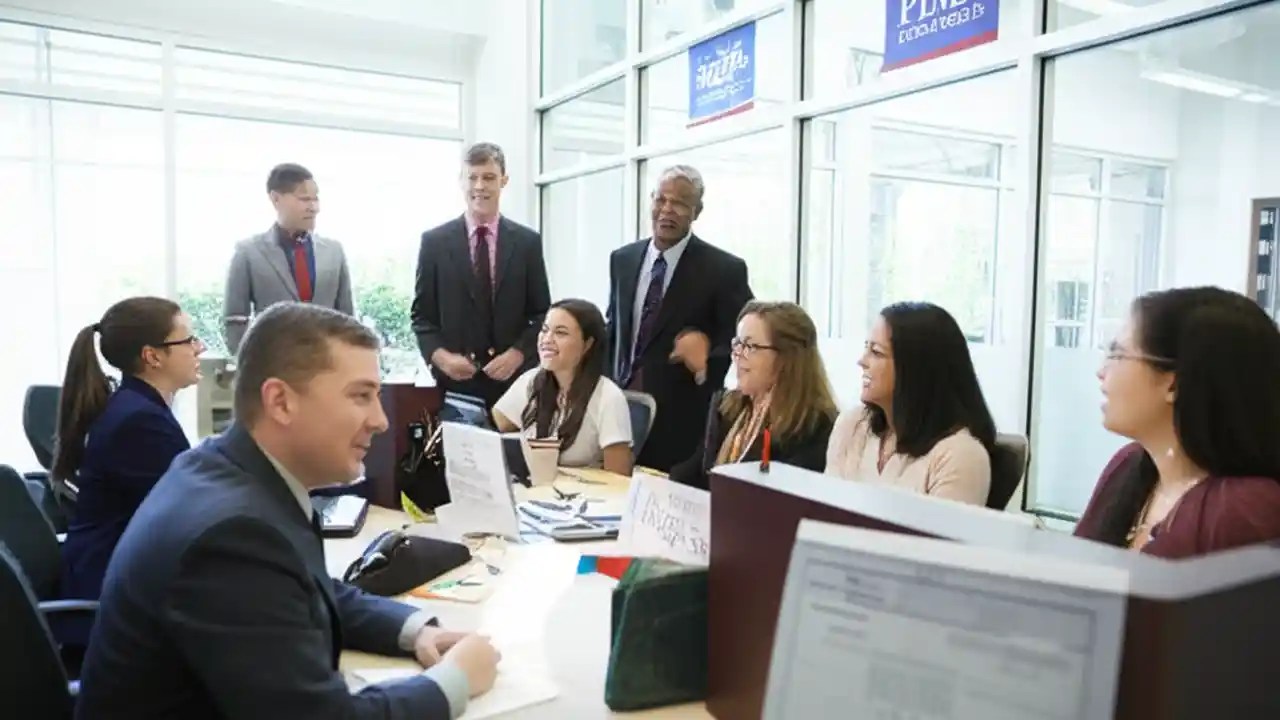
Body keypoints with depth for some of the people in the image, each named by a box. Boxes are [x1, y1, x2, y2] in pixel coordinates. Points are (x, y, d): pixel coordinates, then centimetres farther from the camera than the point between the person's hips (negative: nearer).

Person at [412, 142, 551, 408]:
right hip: (454, 380, 0)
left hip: (512, 378, 1)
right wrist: (440, 356, -12)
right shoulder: (434, 241, 3)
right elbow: (422, 314, 5)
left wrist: (517, 354, -10)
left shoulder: (528, 241, 4)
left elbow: (542, 313, 5)